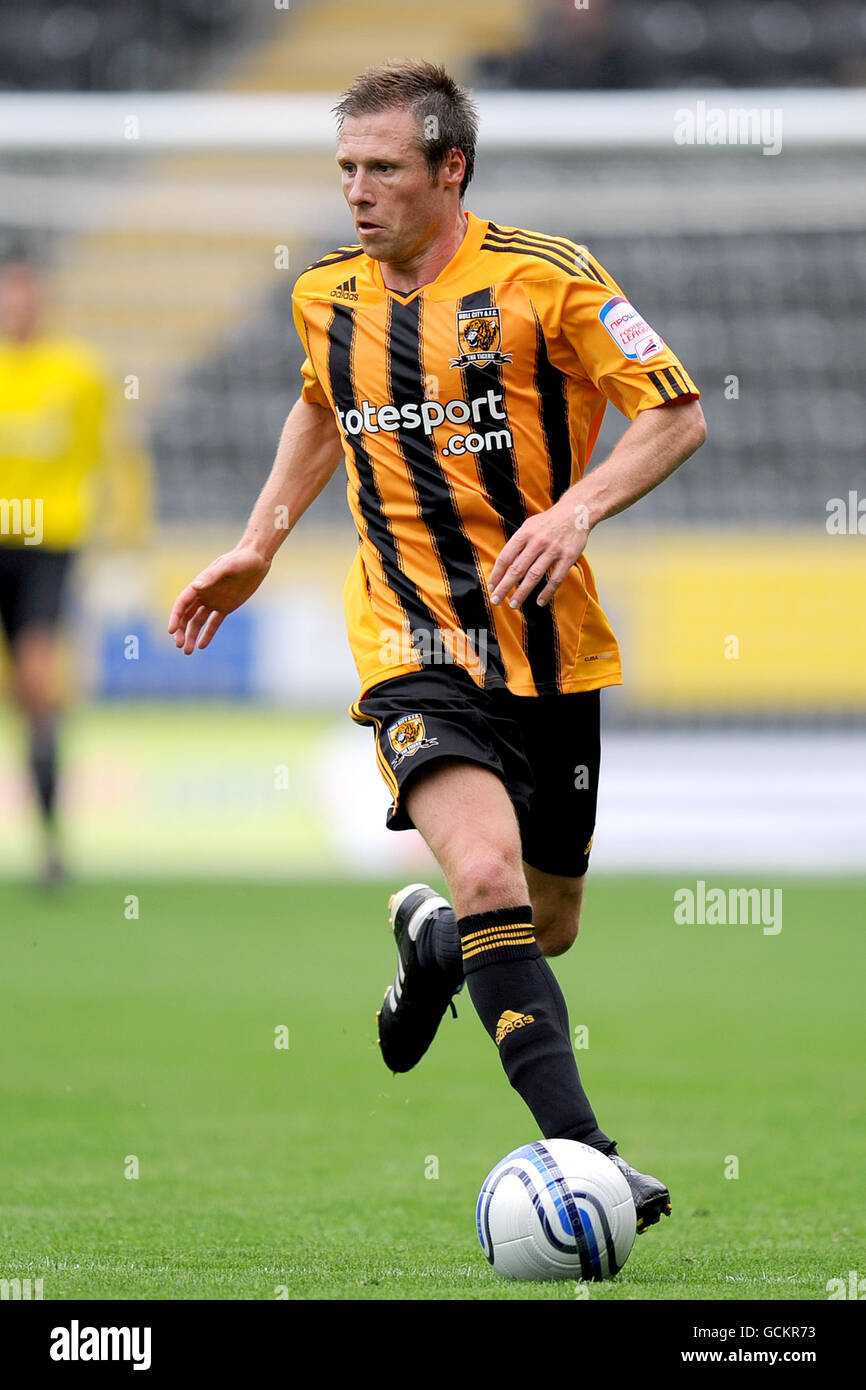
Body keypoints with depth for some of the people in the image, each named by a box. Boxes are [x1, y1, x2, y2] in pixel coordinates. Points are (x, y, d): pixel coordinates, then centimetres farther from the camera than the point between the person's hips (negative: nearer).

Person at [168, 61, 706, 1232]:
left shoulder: (545, 278, -8)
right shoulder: (326, 297, 5)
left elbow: (678, 413, -7)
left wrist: (578, 508, -22)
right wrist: (260, 542, 20)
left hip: (552, 647, 0)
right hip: (416, 645, 0)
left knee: (548, 925, 12)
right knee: (490, 876, -26)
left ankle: (429, 936, 49)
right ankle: (584, 1155, -29)